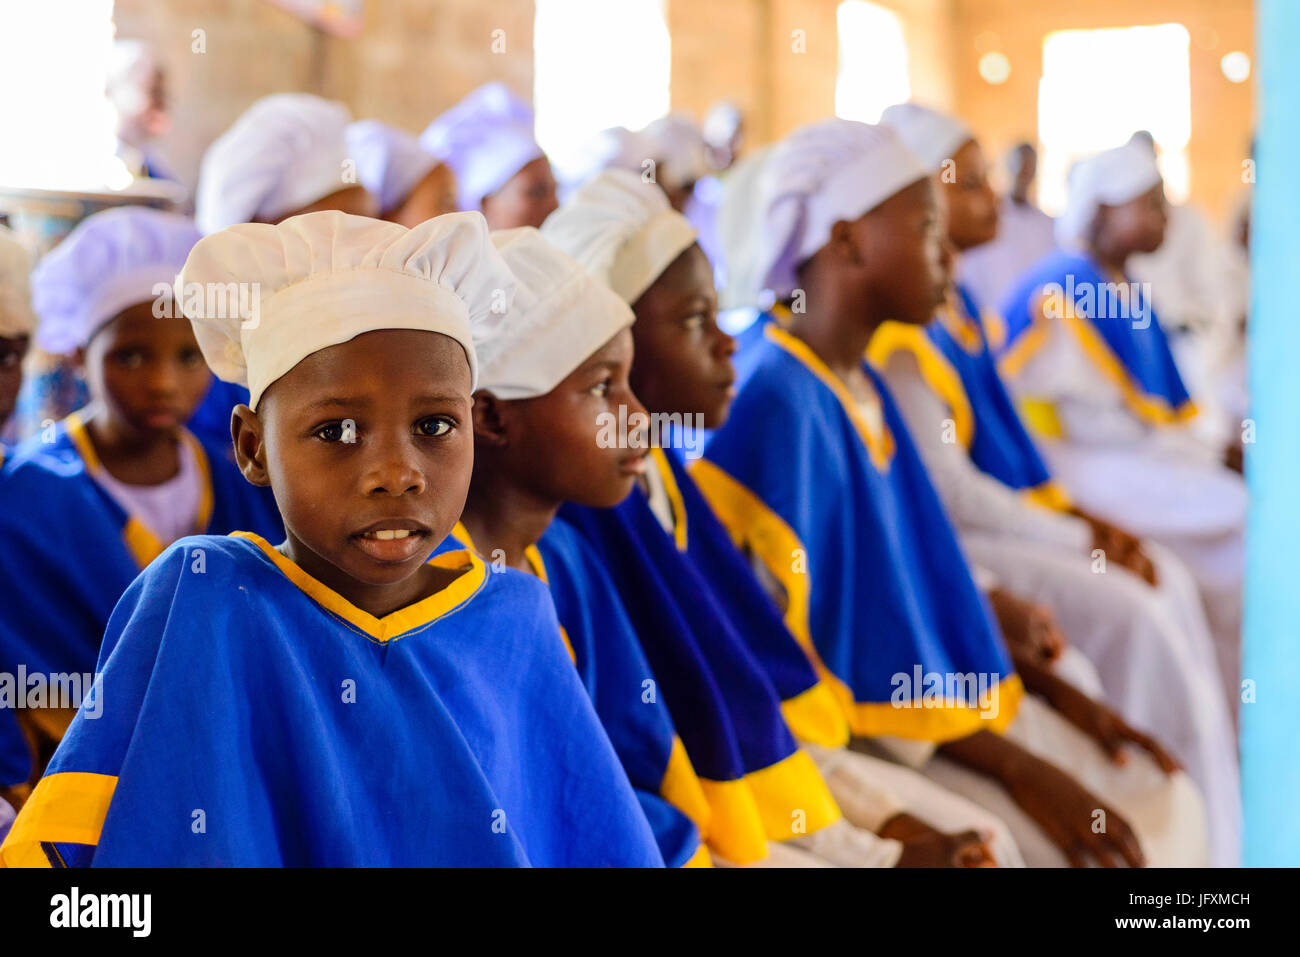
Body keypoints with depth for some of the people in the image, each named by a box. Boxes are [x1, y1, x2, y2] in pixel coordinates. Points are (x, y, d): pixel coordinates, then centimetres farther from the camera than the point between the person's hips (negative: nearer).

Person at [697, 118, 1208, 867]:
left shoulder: (865, 389, 10)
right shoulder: (779, 406, -18)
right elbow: (788, 656, -20)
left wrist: (1058, 694, 7)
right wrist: (1012, 767, -19)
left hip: (955, 690, 9)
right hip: (865, 729, -9)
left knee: (1170, 806, 2)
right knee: (1116, 845, -15)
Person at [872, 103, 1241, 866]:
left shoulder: (955, 301, 10)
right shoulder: (899, 327, -20)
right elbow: (950, 492, -21)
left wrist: (1077, 516, 1)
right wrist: (1082, 539, -13)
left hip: (996, 514, 10)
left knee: (1168, 582, 0)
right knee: (1131, 611, -19)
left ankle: (1223, 822, 2)